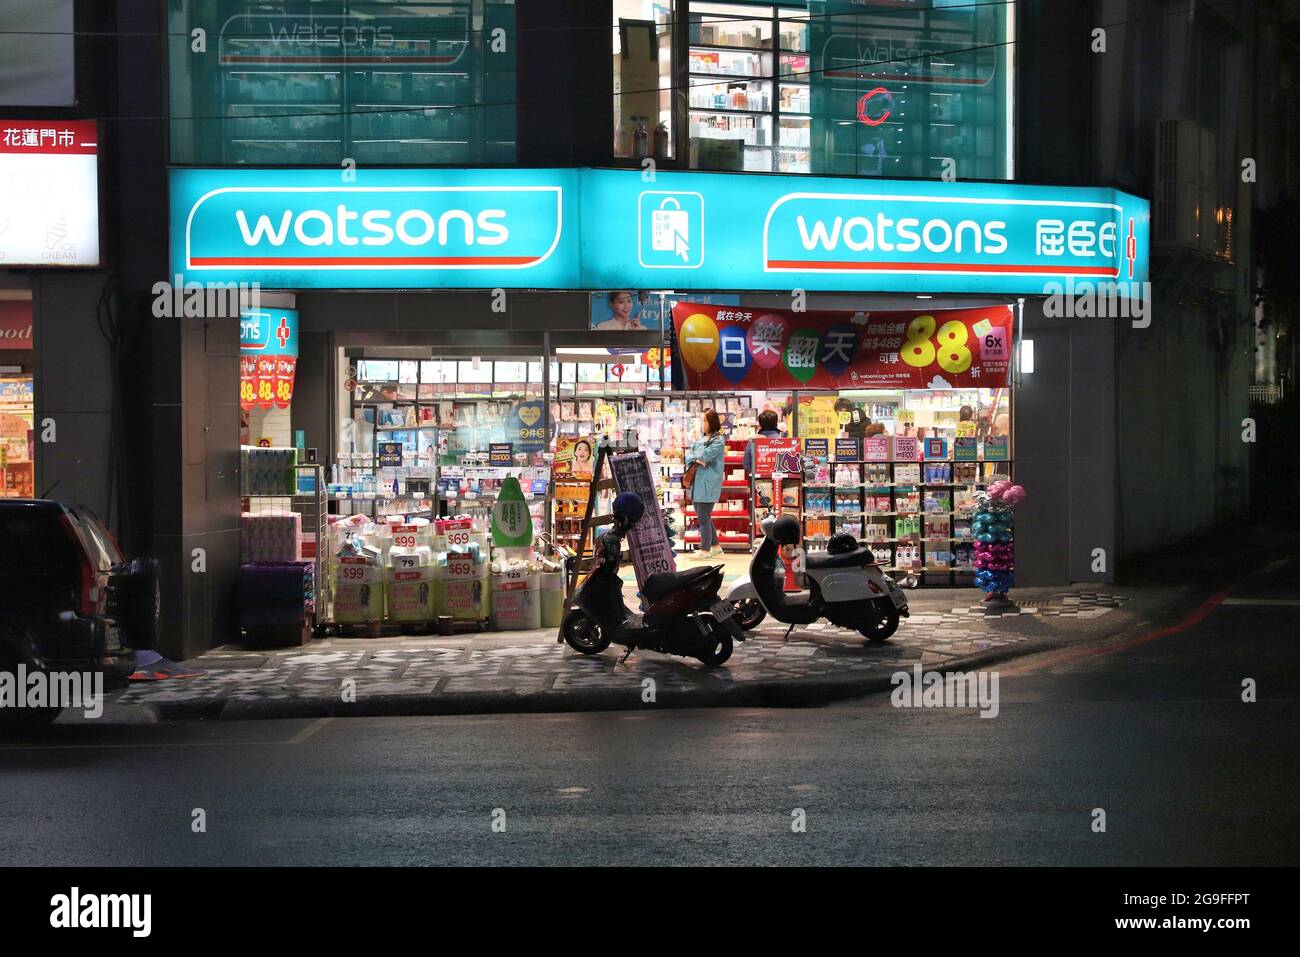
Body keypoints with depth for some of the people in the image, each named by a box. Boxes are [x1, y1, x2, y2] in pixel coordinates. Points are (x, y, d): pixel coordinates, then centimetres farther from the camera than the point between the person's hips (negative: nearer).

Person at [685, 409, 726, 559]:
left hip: (708, 484, -8)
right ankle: (715, 546, 23)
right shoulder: (700, 439, 15)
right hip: (697, 483, 8)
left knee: (703, 517, -5)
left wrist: (696, 455, 2)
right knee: (704, 517, 13)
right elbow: (688, 456, 7)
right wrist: (698, 460, -12)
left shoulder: (718, 441, -8)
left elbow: (704, 455, -19)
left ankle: (705, 550, 2)